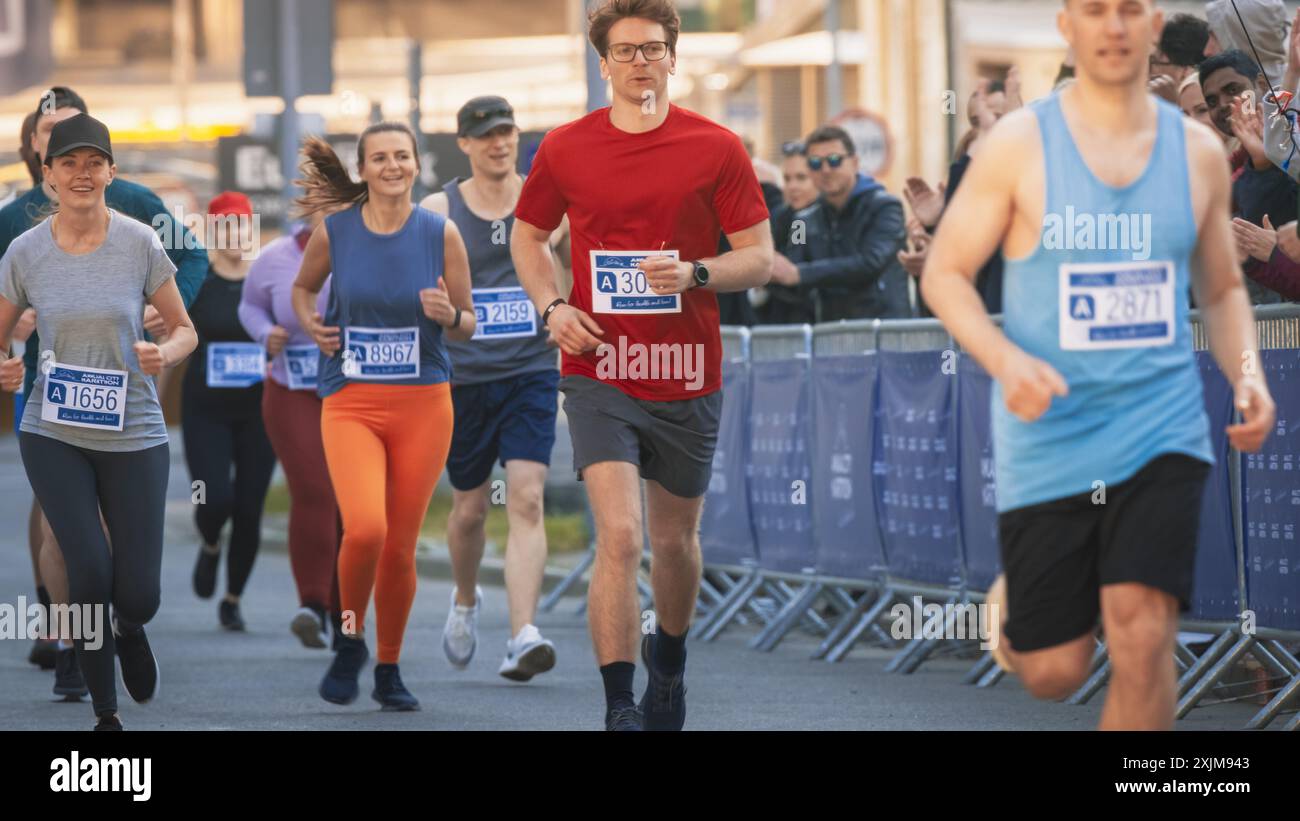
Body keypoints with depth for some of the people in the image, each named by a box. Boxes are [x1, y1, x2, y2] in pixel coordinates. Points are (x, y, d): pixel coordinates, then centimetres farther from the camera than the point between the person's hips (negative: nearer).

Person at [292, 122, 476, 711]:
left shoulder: (441, 234, 0)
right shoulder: (333, 232, 0)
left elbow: (467, 326, 7)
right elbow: (303, 287, 20)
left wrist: (448, 315, -15)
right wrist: (310, 324, 0)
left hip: (423, 404, 1)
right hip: (350, 404, -1)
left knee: (401, 547, 3)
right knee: (364, 528, -22)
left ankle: (389, 670, 22)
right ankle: (350, 640, 5)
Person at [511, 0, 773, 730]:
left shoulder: (716, 148, -3)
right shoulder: (566, 149, 1)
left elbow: (760, 257, -1)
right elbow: (529, 236, 16)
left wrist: (695, 273, -20)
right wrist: (551, 306, -2)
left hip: (686, 376, 1)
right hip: (598, 372, -1)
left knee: (675, 539, 16)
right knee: (619, 536, -16)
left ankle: (670, 664, 44)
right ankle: (619, 709, -13)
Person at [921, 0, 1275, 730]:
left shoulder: (1198, 151, 5)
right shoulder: (1019, 145, -4)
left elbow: (1223, 290, 16)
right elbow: (945, 272, -1)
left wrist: (1247, 374, -4)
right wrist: (1006, 360, -20)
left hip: (1162, 429, 1)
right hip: (1049, 441, -1)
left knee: (1142, 637, -17)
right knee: (1054, 673, 5)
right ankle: (1015, 607, 42)